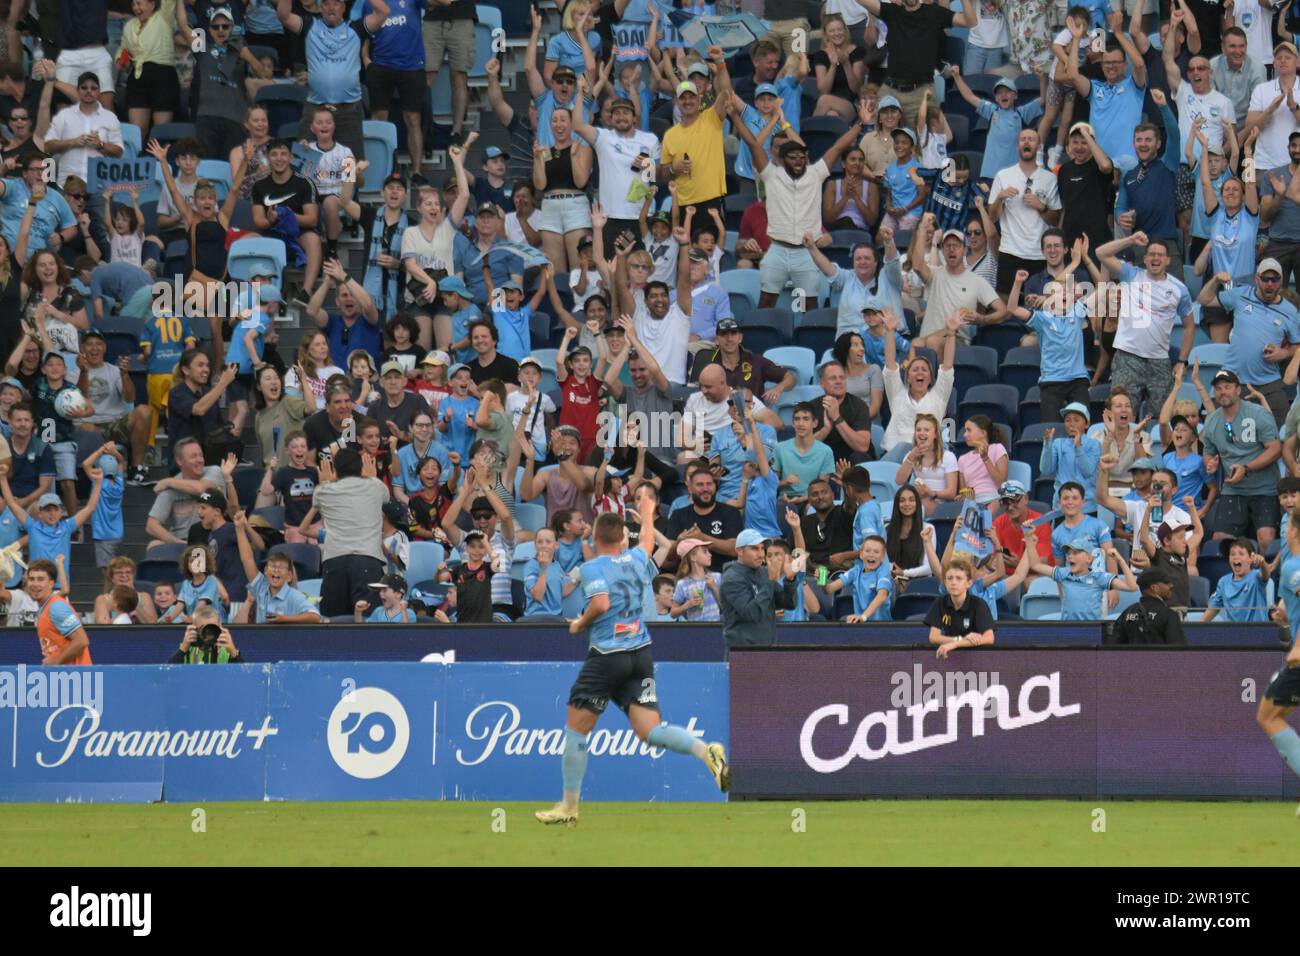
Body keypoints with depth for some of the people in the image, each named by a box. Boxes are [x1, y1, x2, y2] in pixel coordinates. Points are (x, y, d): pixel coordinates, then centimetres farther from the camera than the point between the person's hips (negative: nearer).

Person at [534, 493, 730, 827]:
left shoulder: (592, 567, -8)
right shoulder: (636, 559, 10)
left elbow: (601, 603, -24)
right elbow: (647, 543, 33)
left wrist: (581, 623, -5)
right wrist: (647, 514, 52)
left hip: (607, 656, -6)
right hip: (642, 655, 6)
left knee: (576, 730, 8)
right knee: (651, 731, -2)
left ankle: (569, 807, 12)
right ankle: (707, 752, -28)